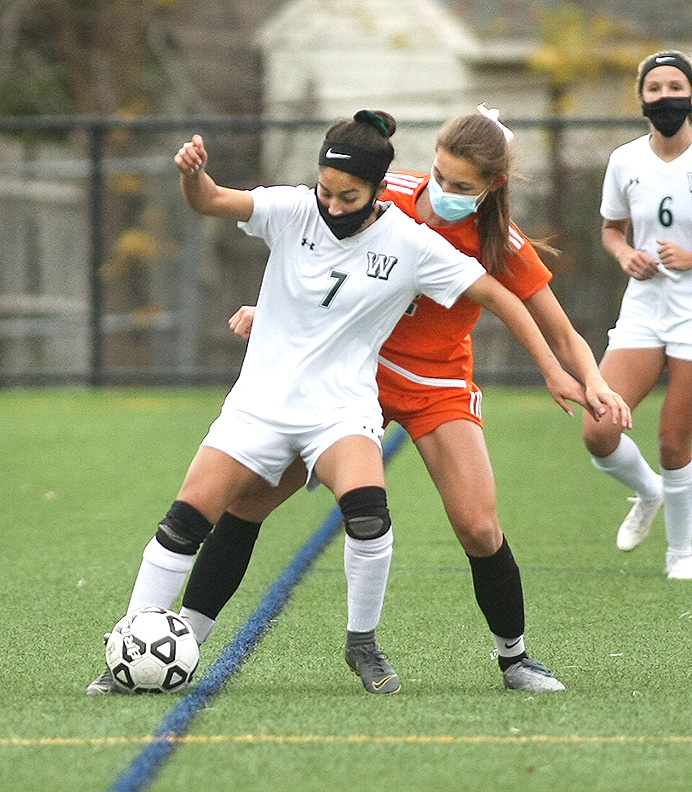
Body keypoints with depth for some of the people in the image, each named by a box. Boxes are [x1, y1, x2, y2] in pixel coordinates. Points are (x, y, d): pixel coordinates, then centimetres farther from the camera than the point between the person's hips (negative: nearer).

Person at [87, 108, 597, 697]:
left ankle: (364, 646, -6)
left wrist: (553, 371, -4)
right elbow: (209, 201, -12)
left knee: (367, 508, -30)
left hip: (342, 405, -2)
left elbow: (496, 296, -2)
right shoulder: (294, 211, -5)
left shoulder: (412, 245, -8)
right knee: (185, 521, -10)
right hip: (262, 400, 2)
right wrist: (192, 172, -35)